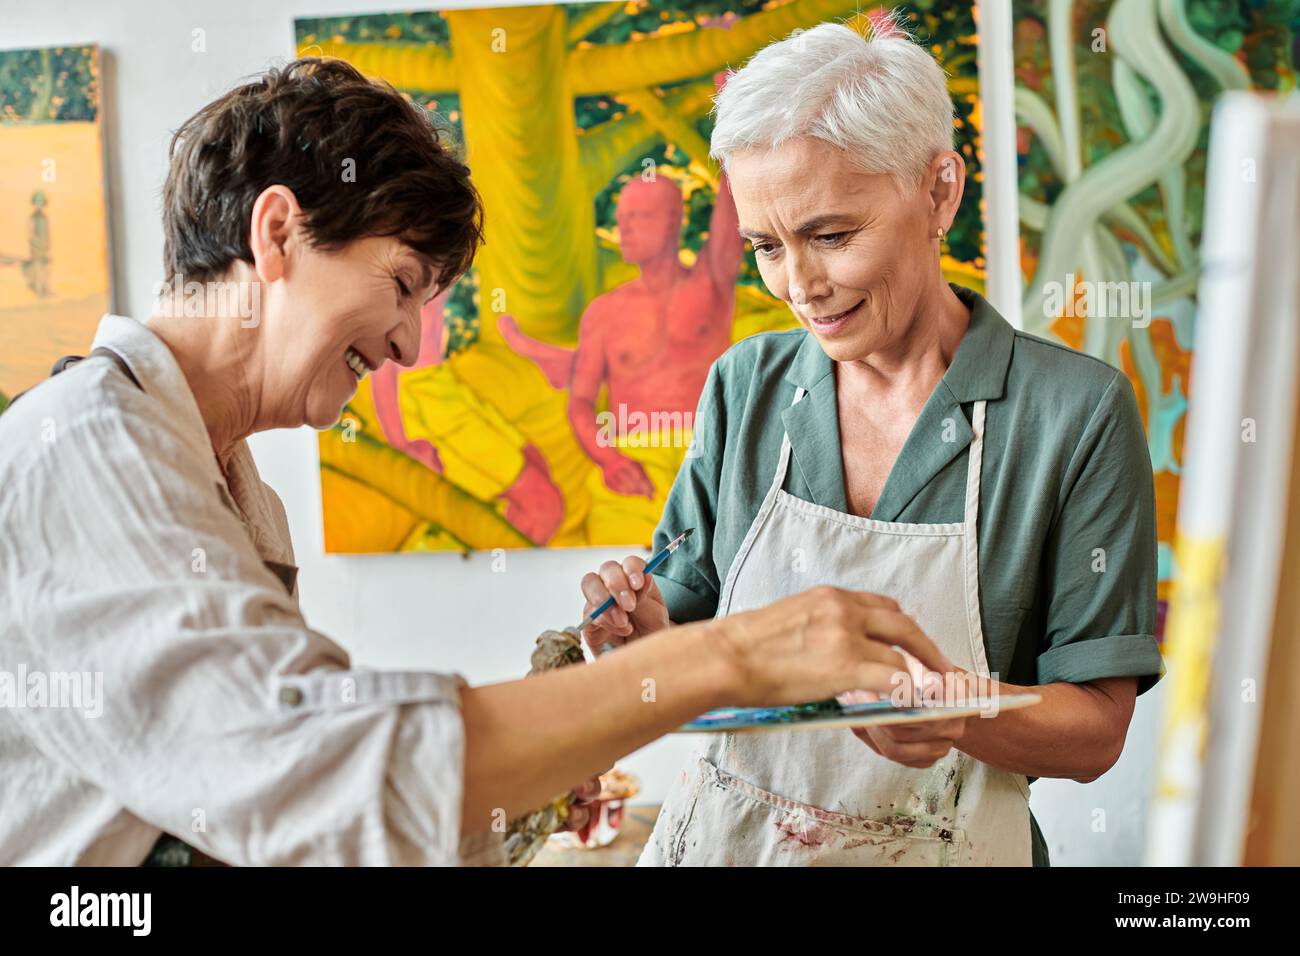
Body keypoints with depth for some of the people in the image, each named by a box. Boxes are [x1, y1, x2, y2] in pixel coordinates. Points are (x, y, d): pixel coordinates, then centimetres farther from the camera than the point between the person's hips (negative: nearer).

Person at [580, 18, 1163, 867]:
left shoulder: (1076, 410, -14)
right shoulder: (745, 387, -5)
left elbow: (1096, 731, -11)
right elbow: (694, 628, 2)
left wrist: (958, 709, -29)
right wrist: (649, 631, -18)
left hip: (939, 846, -2)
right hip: (723, 835, 3)